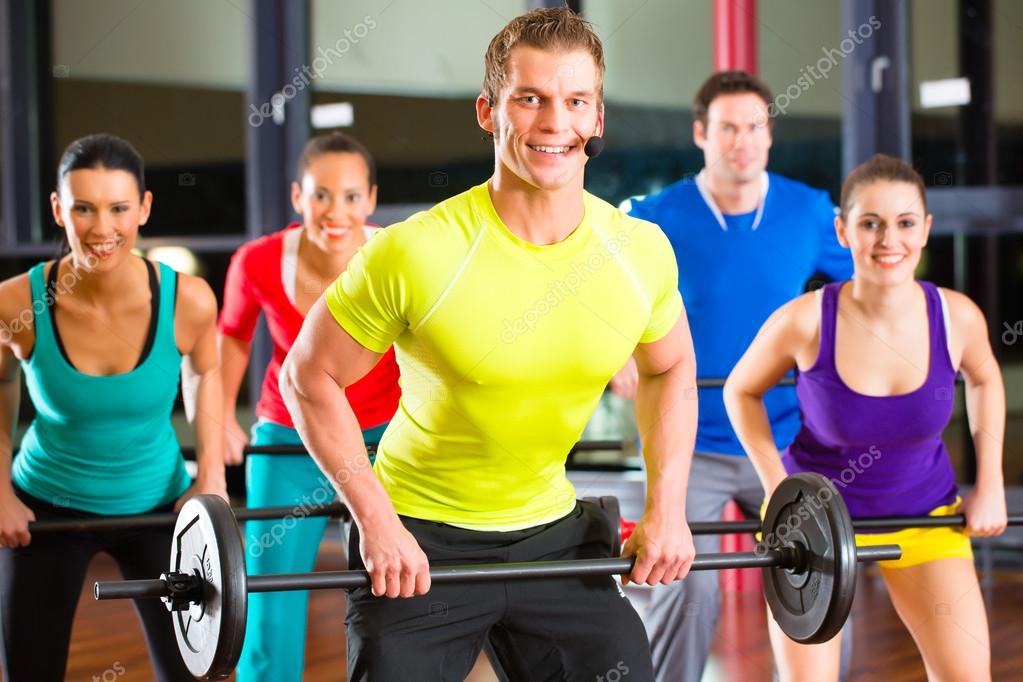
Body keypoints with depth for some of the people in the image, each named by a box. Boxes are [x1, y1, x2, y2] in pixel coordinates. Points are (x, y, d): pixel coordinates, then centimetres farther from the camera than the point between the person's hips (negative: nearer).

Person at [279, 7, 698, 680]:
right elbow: (310, 376, -11)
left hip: (554, 530, 4)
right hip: (421, 539, -4)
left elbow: (670, 370, 10)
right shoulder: (415, 254, -22)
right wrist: (376, 520, -16)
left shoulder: (642, 253, -9)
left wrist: (666, 506, 0)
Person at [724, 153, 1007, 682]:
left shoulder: (957, 317, -17)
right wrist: (779, 493, -10)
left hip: (925, 513, 2)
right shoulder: (804, 321, -25)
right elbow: (741, 390, -5)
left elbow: (984, 380, 7)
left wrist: (990, 486, 3)